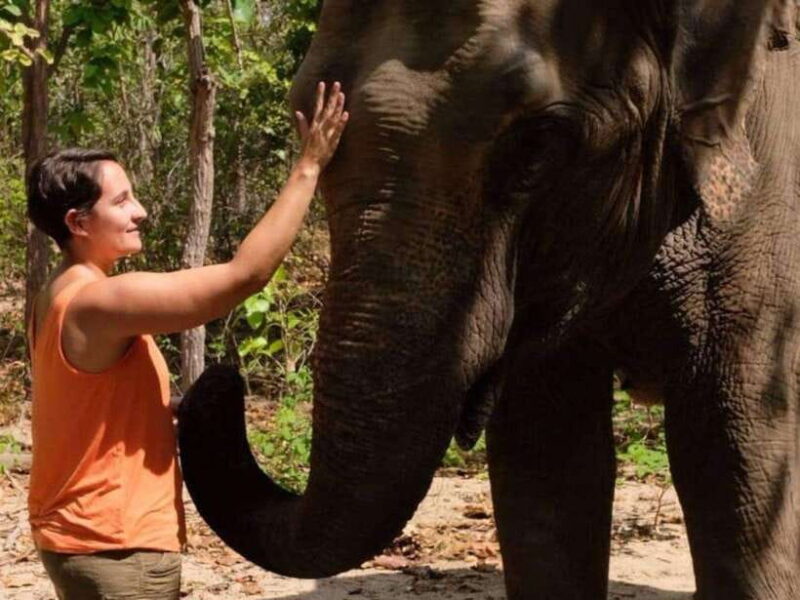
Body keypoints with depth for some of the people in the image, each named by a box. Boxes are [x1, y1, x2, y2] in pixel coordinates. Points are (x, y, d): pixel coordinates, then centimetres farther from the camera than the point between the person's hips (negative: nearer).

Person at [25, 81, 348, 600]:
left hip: (82, 534, 10)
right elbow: (247, 274, -24)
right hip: (117, 548, -10)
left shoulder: (61, 298, 10)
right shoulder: (101, 301, -21)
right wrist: (309, 168, -17)